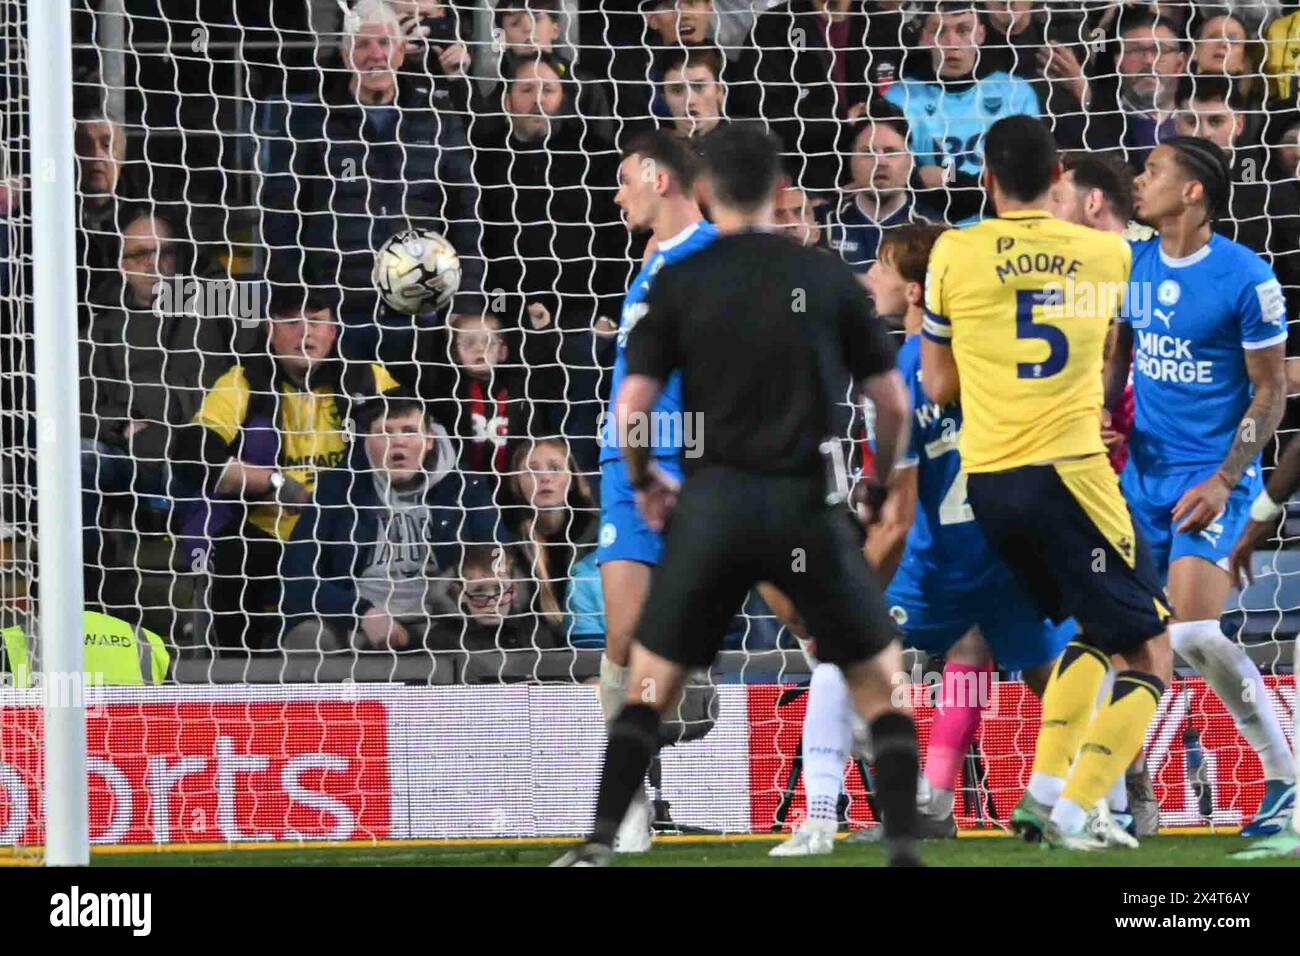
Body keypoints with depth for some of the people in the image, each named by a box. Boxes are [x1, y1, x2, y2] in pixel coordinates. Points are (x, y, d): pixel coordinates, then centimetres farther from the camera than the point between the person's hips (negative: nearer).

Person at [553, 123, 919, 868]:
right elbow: (894, 402, 4)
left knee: (650, 687, 12)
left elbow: (631, 409, -2)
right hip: (809, 503, 0)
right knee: (881, 682, 11)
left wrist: (645, 481, 18)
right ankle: (905, 852, -2)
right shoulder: (829, 276, 3)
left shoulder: (678, 283, 2)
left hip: (715, 501, 0)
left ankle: (600, 846, 2)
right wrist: (880, 490, 21)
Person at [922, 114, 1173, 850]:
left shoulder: (954, 254, 2)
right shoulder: (1107, 253, 4)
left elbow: (938, 385, 11)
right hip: (1069, 472, -4)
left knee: (1095, 634, 24)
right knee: (1149, 656, 3)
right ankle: (1076, 812, -13)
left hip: (989, 480, 4)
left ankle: (1044, 791, 14)